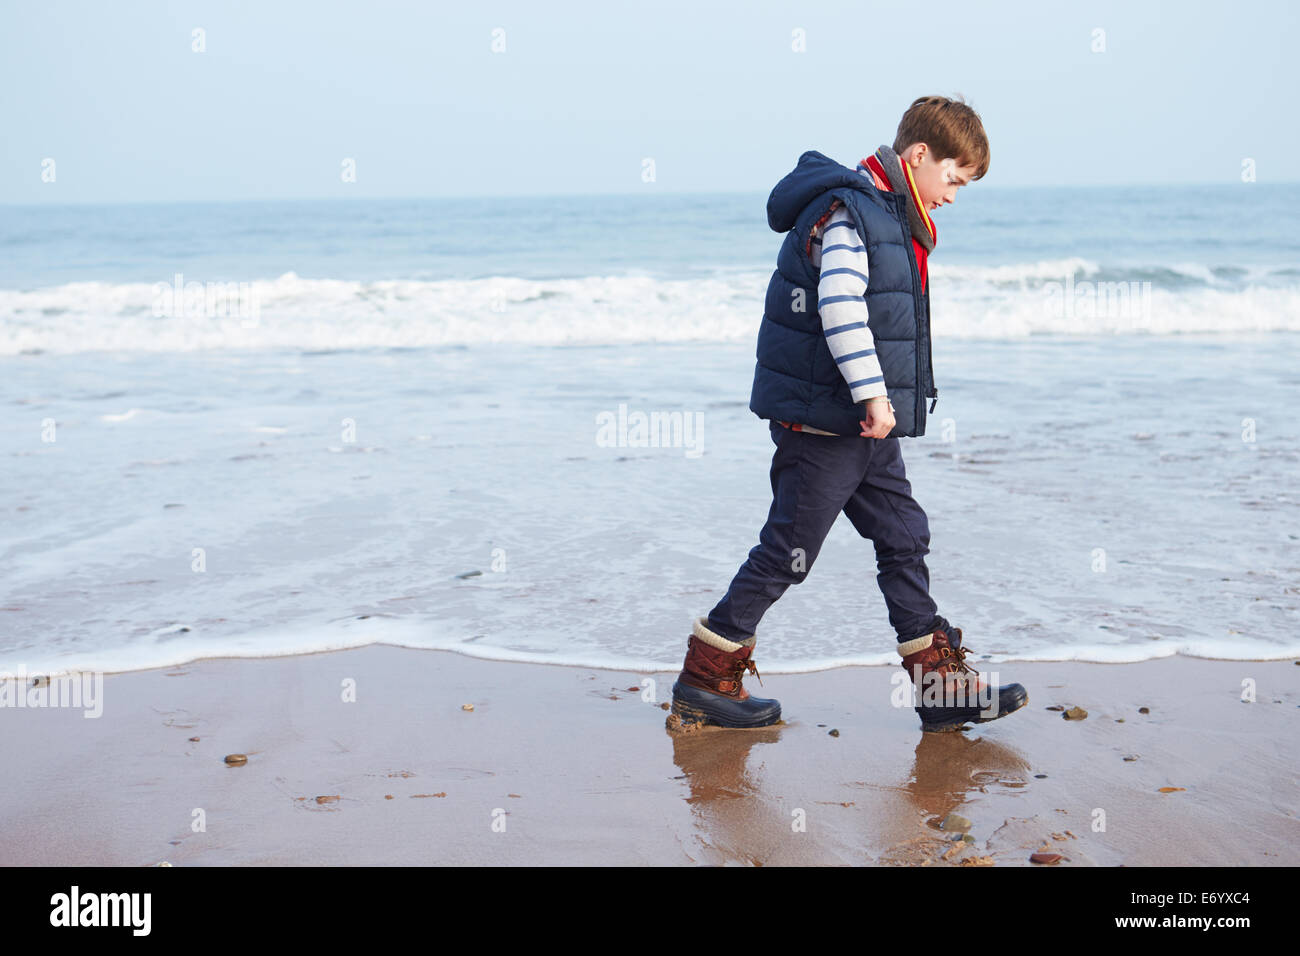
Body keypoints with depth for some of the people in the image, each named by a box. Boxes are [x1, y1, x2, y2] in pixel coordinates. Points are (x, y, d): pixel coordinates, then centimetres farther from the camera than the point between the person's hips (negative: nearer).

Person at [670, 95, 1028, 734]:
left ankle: (941, 683, 15)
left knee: (904, 537, 10)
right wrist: (873, 394, -28)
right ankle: (704, 678, 11)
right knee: (788, 550, -2)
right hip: (821, 418, -10)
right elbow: (840, 307, -28)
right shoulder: (846, 212, -16)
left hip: (865, 424, 10)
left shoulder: (892, 218, 16)